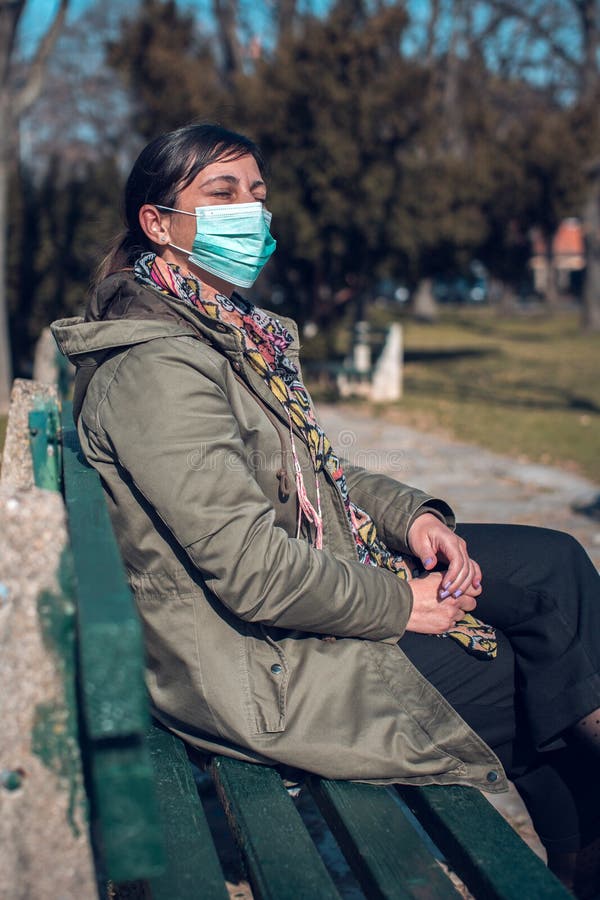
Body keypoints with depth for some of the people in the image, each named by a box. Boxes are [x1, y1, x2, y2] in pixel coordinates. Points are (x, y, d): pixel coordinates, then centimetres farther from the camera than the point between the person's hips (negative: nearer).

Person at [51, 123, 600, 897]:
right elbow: (252, 572, -27)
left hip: (315, 583, 9)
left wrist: (410, 513, -1)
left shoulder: (230, 333, 9)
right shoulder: (157, 368, -22)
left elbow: (311, 471, 17)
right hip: (263, 665, -9)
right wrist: (400, 604, -14)